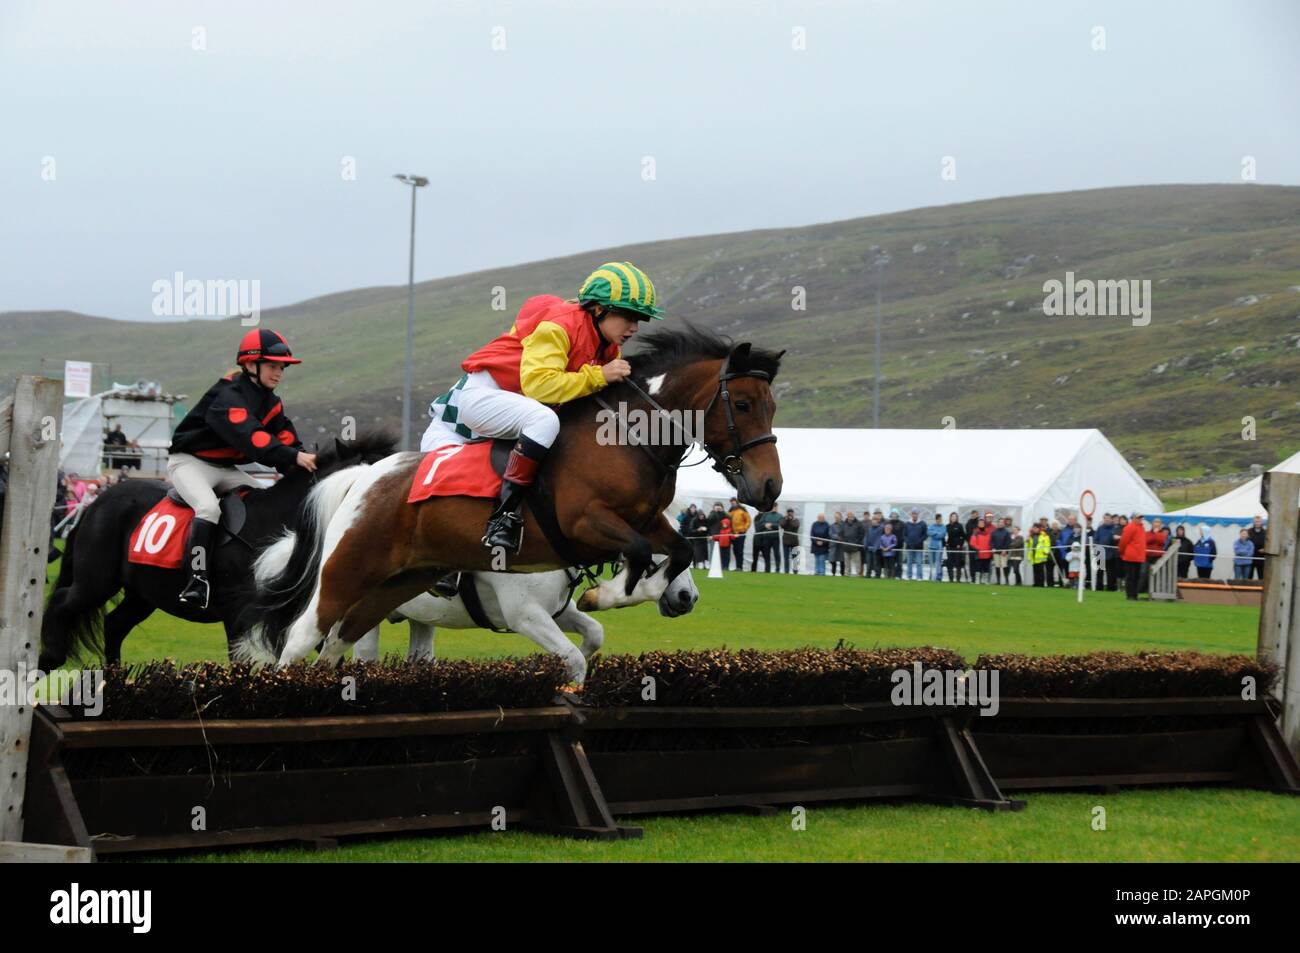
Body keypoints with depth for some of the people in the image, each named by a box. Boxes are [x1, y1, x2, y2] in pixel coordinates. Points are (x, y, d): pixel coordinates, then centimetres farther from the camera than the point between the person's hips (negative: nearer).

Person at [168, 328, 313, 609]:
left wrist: (304, 468, -24)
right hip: (190, 462, -9)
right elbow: (250, 437, -38)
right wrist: (294, 457, -46)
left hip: (225, 469, 9)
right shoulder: (227, 396, -24)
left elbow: (287, 440, -3)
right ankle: (197, 578, -34)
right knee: (209, 507, -34)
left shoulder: (271, 404, 6)